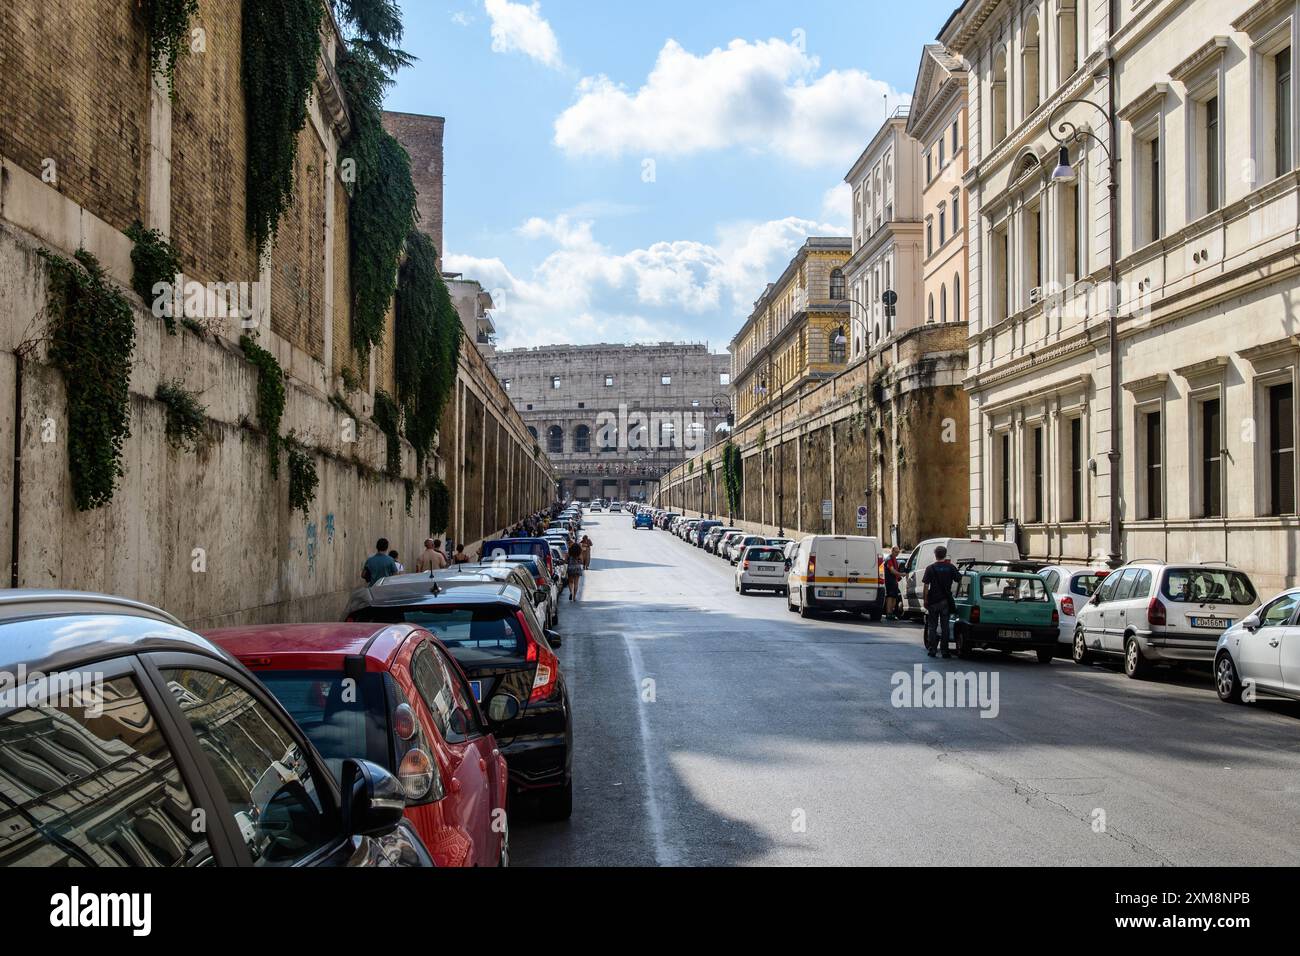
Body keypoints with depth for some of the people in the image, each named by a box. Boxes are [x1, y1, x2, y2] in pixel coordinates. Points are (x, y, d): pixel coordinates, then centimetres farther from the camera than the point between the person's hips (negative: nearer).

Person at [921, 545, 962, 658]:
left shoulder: (930, 568, -7)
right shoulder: (951, 567, -3)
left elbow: (926, 586, -7)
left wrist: (925, 599, 1)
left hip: (933, 600, -1)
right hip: (946, 601, 1)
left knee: (932, 626, 8)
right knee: (945, 626, 6)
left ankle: (932, 649, 6)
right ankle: (945, 651, 5)